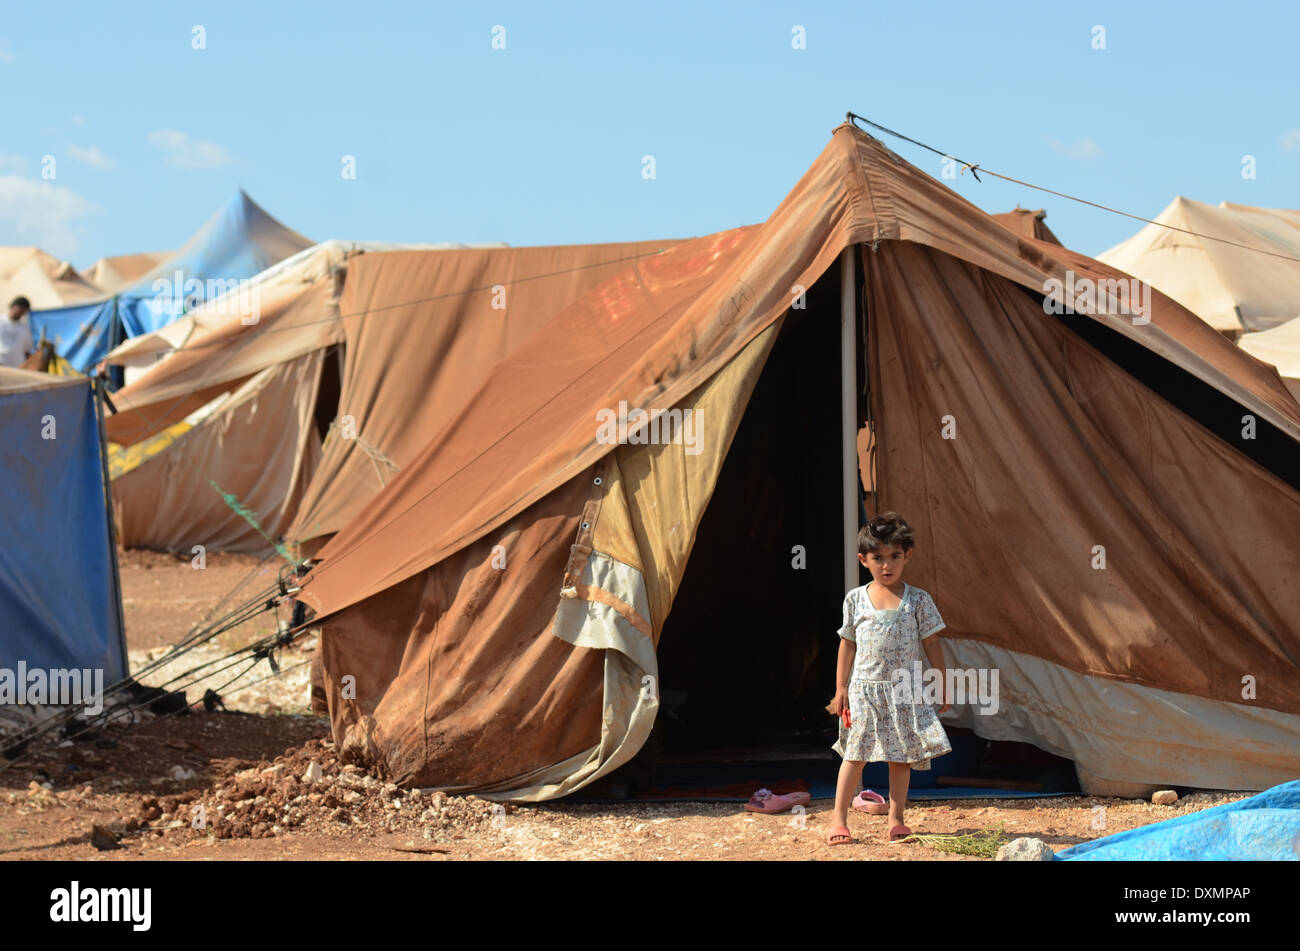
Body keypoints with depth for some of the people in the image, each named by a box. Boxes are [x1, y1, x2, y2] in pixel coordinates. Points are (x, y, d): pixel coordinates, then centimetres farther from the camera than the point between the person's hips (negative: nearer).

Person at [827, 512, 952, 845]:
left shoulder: (918, 600, -2)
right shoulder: (856, 599, 1)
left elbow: (932, 644, 3)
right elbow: (848, 645, 7)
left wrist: (941, 687, 2)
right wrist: (841, 688, 4)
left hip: (905, 691, 0)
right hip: (865, 689, 0)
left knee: (901, 756, 4)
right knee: (855, 753, 1)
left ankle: (896, 819, 12)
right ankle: (839, 819, 6)